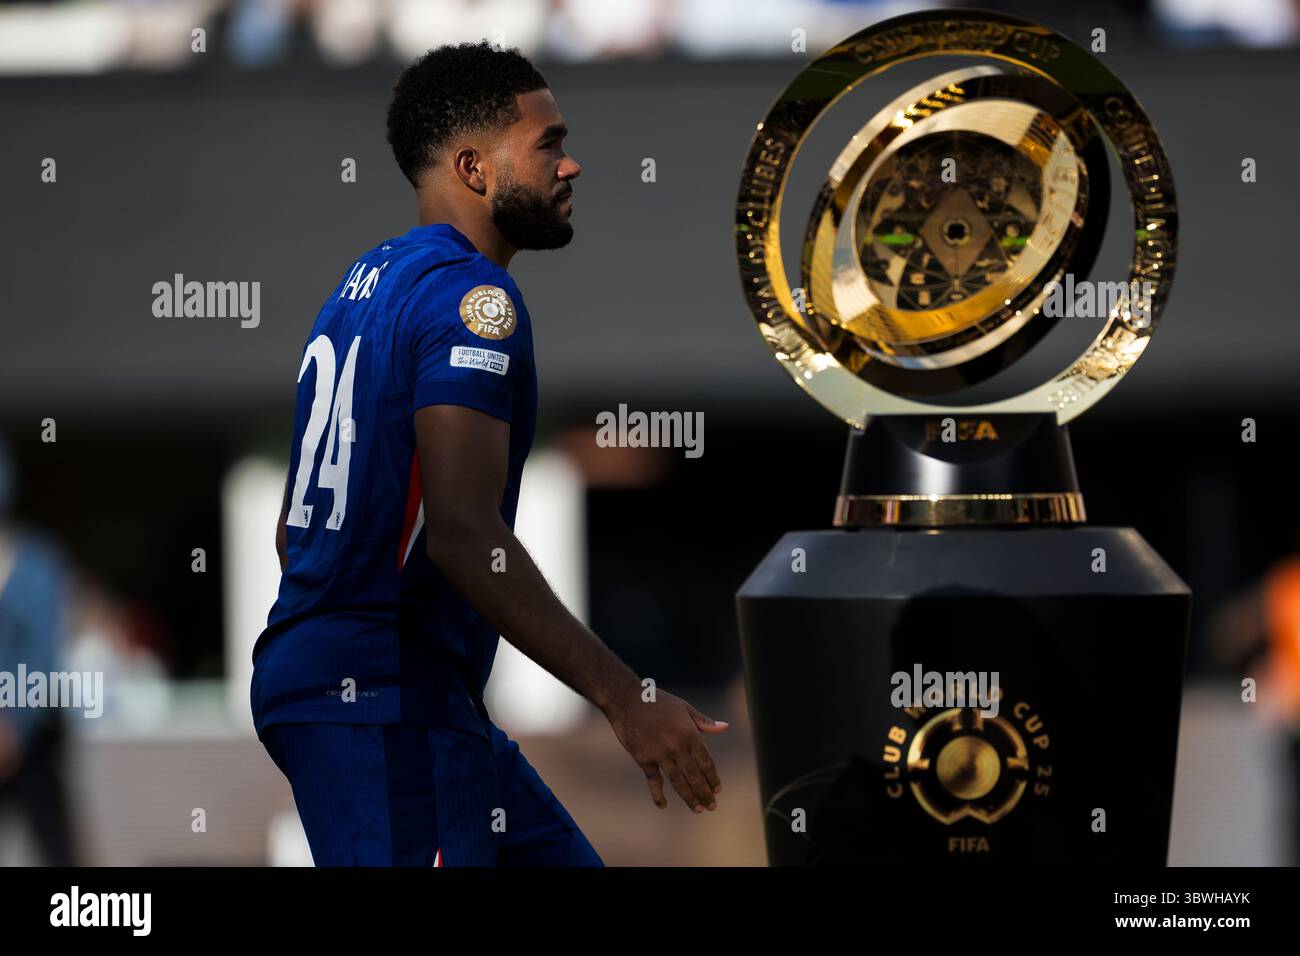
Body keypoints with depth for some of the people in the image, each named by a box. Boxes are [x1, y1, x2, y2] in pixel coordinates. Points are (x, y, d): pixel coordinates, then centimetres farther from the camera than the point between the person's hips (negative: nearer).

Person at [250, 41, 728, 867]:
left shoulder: (363, 286, 18)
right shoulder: (469, 296, -13)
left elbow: (298, 527, 23)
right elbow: (463, 532, -24)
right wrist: (626, 699, -25)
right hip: (385, 703, -10)